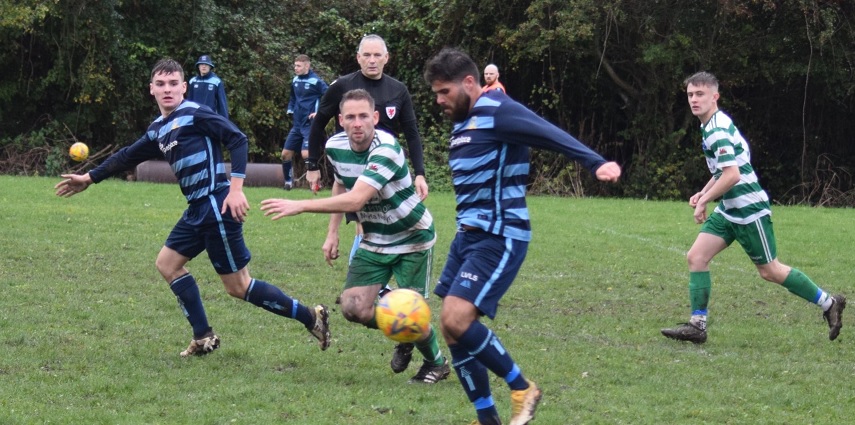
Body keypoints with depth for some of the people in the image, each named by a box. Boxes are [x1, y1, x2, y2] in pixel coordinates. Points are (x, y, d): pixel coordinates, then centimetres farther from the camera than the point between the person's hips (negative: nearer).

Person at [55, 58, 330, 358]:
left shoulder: (194, 114, -8)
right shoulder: (158, 130, 17)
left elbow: (237, 140, -15)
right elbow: (128, 157, 31)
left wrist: (236, 188, -23)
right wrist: (89, 178, 36)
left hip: (216, 206, -9)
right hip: (197, 210, 9)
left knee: (237, 286, -7)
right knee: (167, 263, 13)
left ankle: (310, 318, 1)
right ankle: (203, 338, 16)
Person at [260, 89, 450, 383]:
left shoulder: (386, 149, -31)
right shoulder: (335, 147, -7)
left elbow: (354, 200, -41)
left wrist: (300, 206, -42)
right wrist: (333, 232, 9)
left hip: (412, 240, -6)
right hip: (374, 242, 6)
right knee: (354, 309, -8)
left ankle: (436, 363, 18)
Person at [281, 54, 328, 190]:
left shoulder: (316, 81, -12)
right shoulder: (295, 80, 8)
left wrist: (320, 113, -18)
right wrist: (290, 110, 10)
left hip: (310, 124, -7)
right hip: (297, 124, 7)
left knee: (306, 154, -20)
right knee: (285, 153, 8)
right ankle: (288, 181, 26)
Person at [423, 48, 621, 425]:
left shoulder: (496, 112, -13)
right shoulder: (463, 123, 15)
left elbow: (551, 135, -25)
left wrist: (596, 163, -39)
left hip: (499, 238, -10)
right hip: (468, 236, 10)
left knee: (456, 320, -20)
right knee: (451, 329, 6)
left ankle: (521, 388, -2)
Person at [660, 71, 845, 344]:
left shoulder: (717, 131, -21)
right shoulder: (714, 125, 10)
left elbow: (732, 175, -29)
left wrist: (703, 201, -19)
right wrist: (704, 193, 17)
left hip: (749, 210, -10)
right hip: (729, 211, 10)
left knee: (769, 271, 2)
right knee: (696, 257, -1)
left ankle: (829, 304, 16)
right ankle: (697, 325, 0)